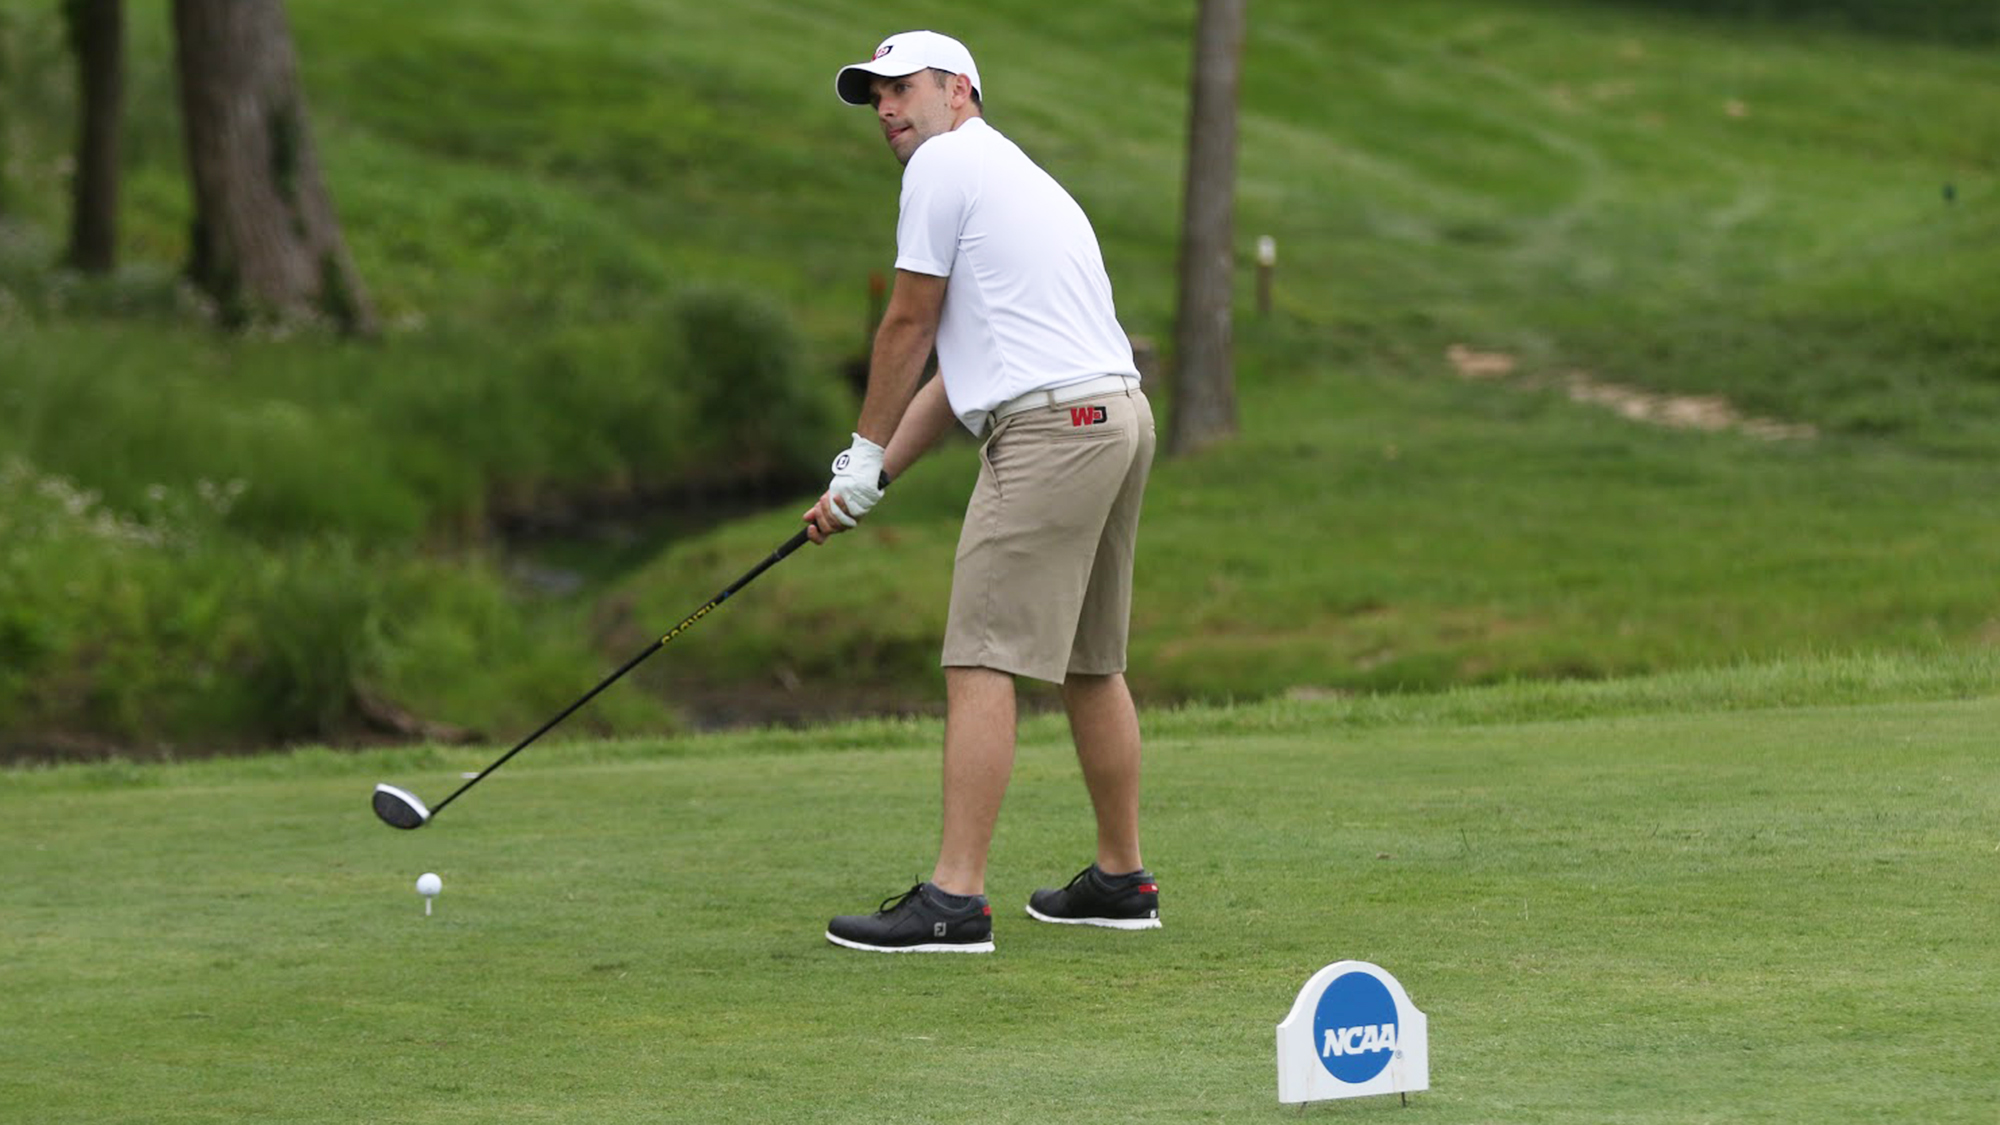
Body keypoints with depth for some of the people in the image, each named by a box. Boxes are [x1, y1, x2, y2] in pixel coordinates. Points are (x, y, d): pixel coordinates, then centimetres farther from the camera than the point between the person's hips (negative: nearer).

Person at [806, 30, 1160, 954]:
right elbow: (958, 366, 25)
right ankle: (1121, 879, 24)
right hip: (1118, 417, 10)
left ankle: (955, 899, -17)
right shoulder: (1019, 177, 26)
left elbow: (909, 330, -1)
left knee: (981, 660, -12)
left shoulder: (945, 163, -2)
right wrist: (872, 480, 22)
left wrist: (864, 456, 11)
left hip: (1051, 425, -10)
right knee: (1089, 662, 18)